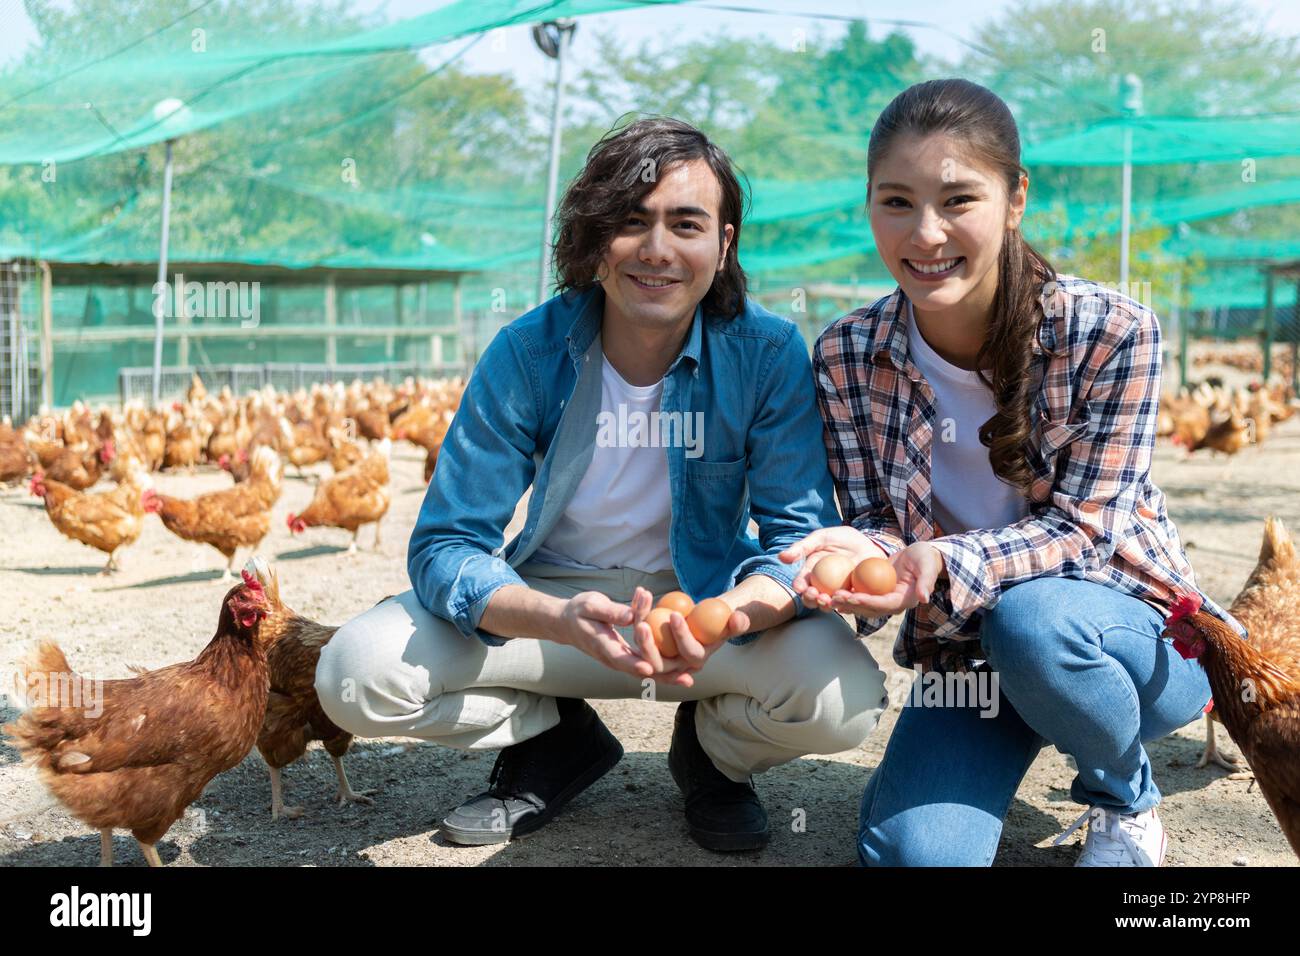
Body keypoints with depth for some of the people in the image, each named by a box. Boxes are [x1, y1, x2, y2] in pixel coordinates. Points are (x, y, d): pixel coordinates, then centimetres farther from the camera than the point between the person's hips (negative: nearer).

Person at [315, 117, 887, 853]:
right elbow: (445, 546, -18)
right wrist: (564, 621, -40)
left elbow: (804, 536, -18)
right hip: (551, 596, 1)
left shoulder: (769, 353, -16)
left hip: (711, 598, -1)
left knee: (844, 695, -31)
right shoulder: (529, 352, -15)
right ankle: (561, 741, 9)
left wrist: (723, 618, -43)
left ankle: (713, 752, 7)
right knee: (356, 672, -20)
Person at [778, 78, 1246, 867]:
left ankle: (1126, 798, -4)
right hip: (963, 647, 2)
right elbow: (875, 524, -7)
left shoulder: (1112, 333, -19)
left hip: (1126, 628, -1)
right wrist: (869, 560, -33)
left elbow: (1082, 529, -19)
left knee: (1030, 621, -37)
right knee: (912, 853, -22)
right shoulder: (847, 357, -10)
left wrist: (945, 565, -38)